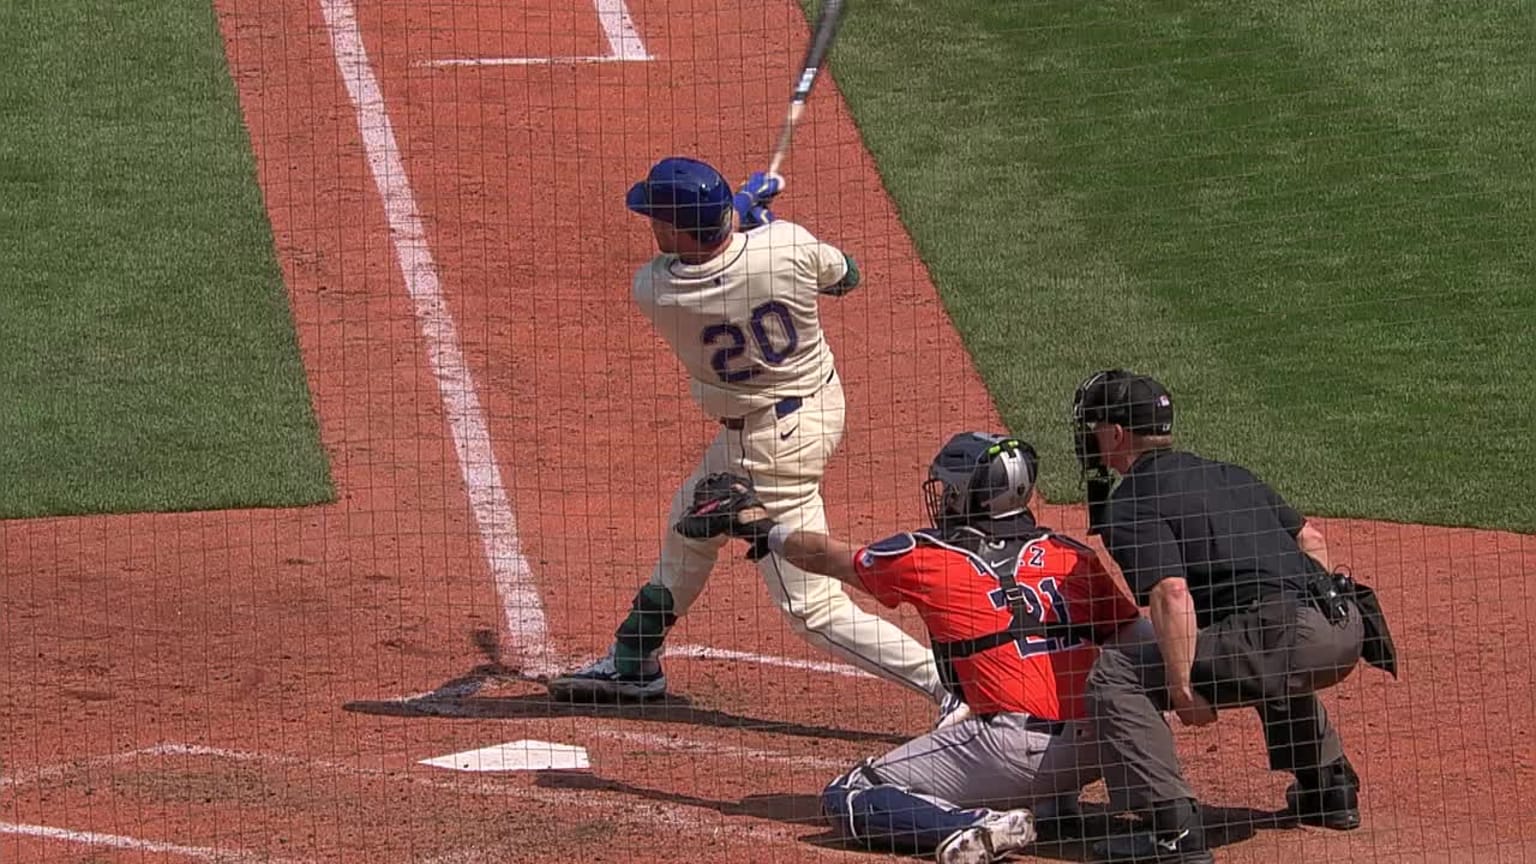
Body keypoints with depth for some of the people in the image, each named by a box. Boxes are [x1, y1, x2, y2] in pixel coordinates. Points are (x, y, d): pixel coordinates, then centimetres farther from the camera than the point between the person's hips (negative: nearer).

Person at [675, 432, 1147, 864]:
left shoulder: (924, 560, 3)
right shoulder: (1073, 556, 11)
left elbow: (828, 557, 20)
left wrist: (760, 526, 36)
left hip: (1014, 749, -6)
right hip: (1097, 749, 6)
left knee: (847, 800, 6)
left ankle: (973, 826, -16)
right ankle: (1057, 806, 18)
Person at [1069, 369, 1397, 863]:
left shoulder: (1130, 501, 0)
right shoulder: (1226, 474, 26)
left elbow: (1172, 593, -14)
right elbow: (1311, 540, 28)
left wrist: (1183, 690, -11)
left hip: (1286, 635, -9)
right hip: (1343, 630, 9)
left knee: (1115, 676, -4)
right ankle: (1332, 790, 44)